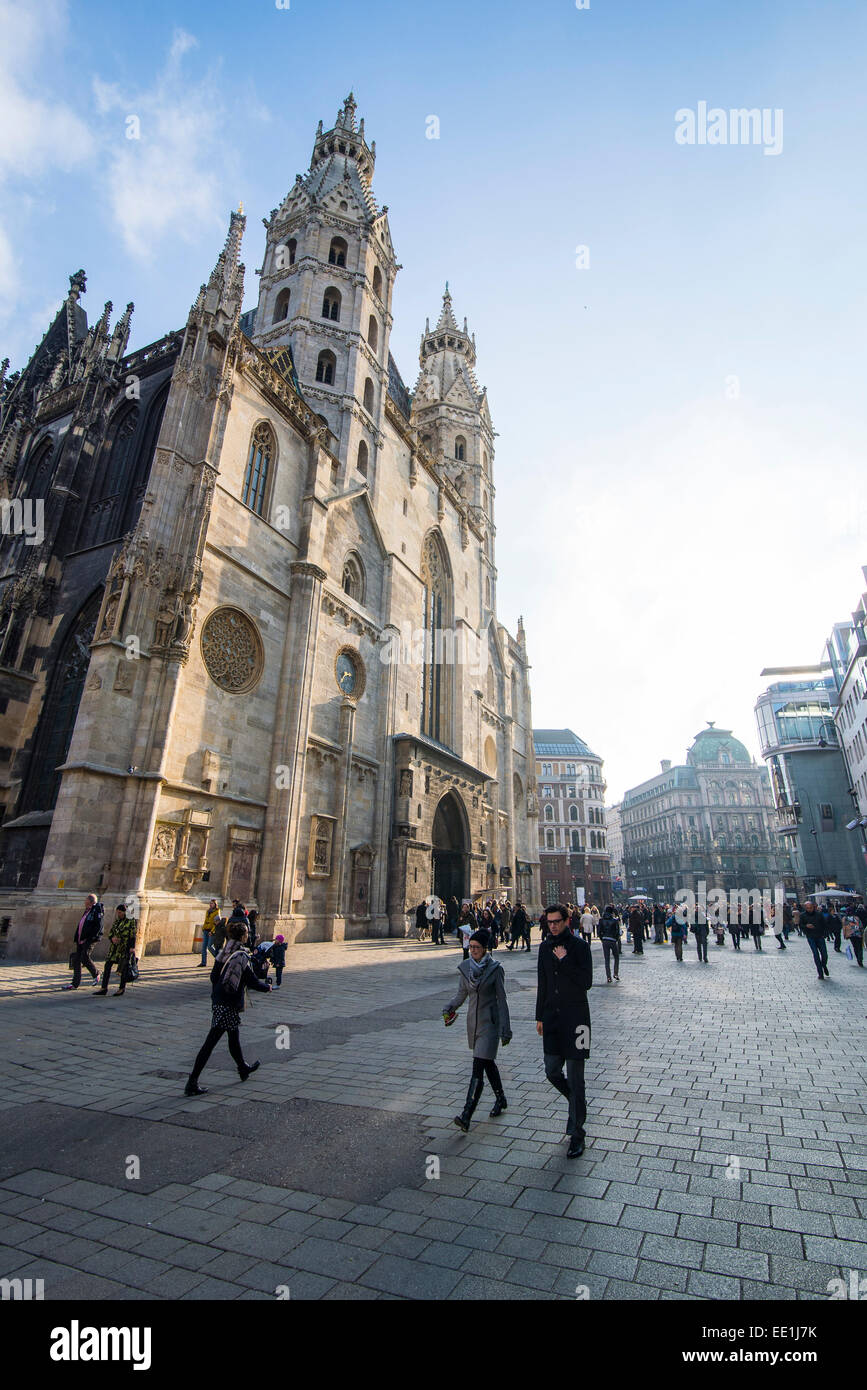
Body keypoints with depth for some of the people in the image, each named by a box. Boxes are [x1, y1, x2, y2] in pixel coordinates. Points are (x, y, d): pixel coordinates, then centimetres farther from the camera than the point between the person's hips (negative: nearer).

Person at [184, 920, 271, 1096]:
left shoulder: (224, 953, 4)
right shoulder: (242, 956, -18)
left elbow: (213, 977, 9)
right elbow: (252, 982, -14)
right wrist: (267, 987, 3)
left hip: (218, 1000, 8)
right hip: (229, 1004, -8)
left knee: (234, 1036, 22)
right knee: (211, 1041, -1)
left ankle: (243, 1068, 39)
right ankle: (192, 1083, 3)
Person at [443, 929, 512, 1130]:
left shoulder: (495, 969, -13)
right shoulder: (465, 967, 1)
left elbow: (501, 999, -10)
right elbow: (462, 993, 10)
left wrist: (505, 1029, -9)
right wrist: (450, 1007, -8)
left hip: (490, 1021, -6)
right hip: (473, 1020, 6)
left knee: (478, 1068, -9)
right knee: (488, 1063, 20)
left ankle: (466, 1115, -9)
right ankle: (500, 1099, 39)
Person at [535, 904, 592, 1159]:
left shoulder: (579, 946, -8)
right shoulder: (545, 947, 7)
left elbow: (586, 982, -14)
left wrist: (564, 961, -19)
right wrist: (540, 1016, 14)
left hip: (575, 1017, -5)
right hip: (551, 1016, 5)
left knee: (575, 1077, 0)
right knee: (552, 1071, 8)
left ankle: (577, 1134, 13)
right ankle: (578, 1104, 35)